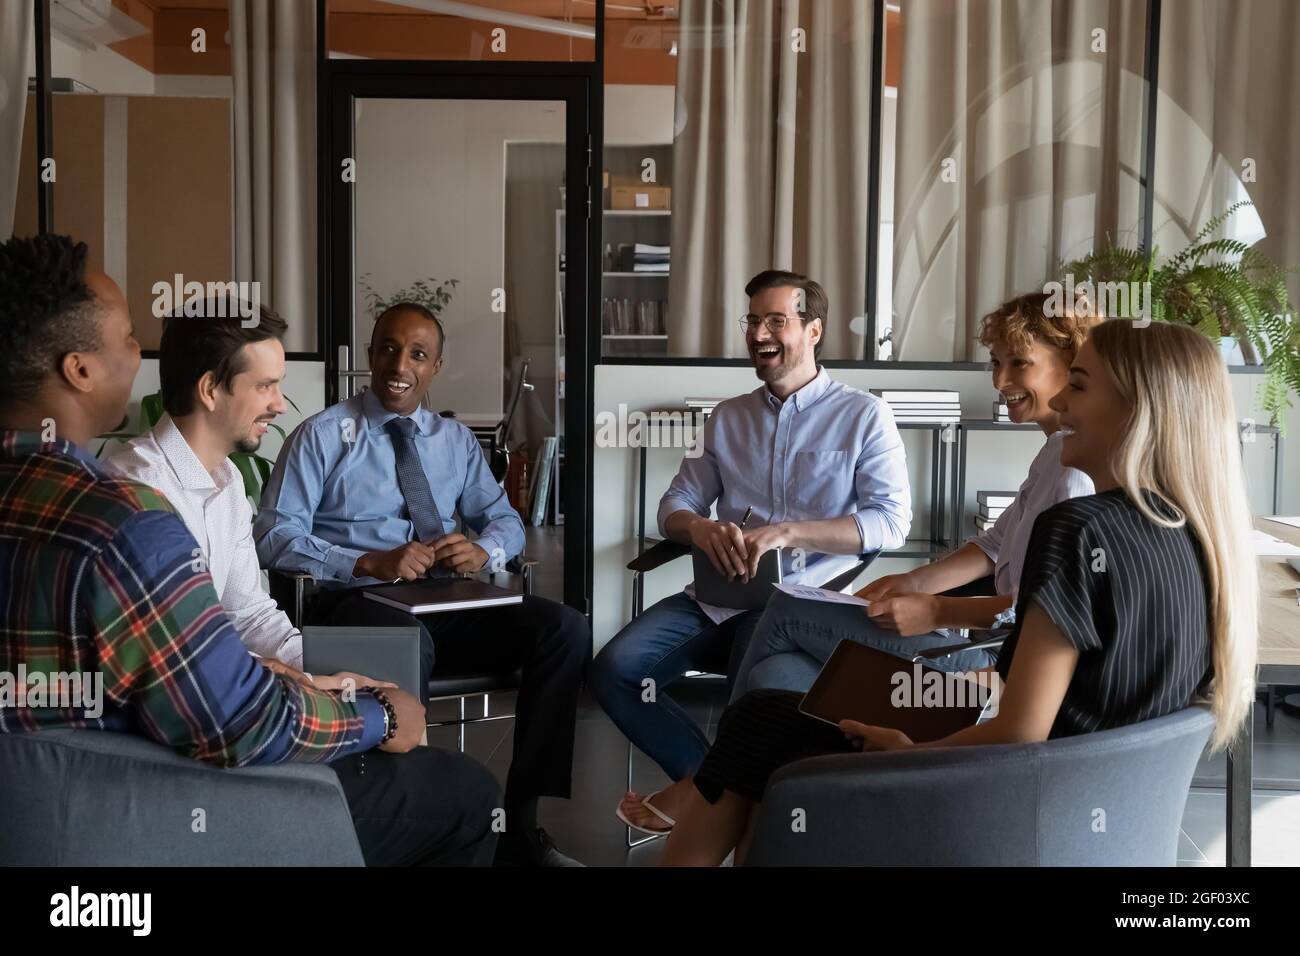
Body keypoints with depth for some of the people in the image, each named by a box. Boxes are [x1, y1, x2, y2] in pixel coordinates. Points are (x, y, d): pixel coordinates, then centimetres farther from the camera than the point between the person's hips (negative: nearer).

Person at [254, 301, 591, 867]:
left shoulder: (456, 440, 19)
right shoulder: (322, 435, 4)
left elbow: (506, 521, 20)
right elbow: (274, 537, -5)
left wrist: (483, 550, -6)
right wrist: (370, 562, -20)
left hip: (447, 602, 5)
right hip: (354, 603, -4)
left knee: (565, 628, -21)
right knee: (407, 642, -41)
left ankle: (520, 825, -15)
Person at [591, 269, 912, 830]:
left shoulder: (863, 416, 2)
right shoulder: (727, 418, 17)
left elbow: (891, 521, -9)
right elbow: (675, 504, 14)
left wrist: (788, 532, -21)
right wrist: (699, 528, -12)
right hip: (718, 595, 5)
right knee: (614, 672, -17)